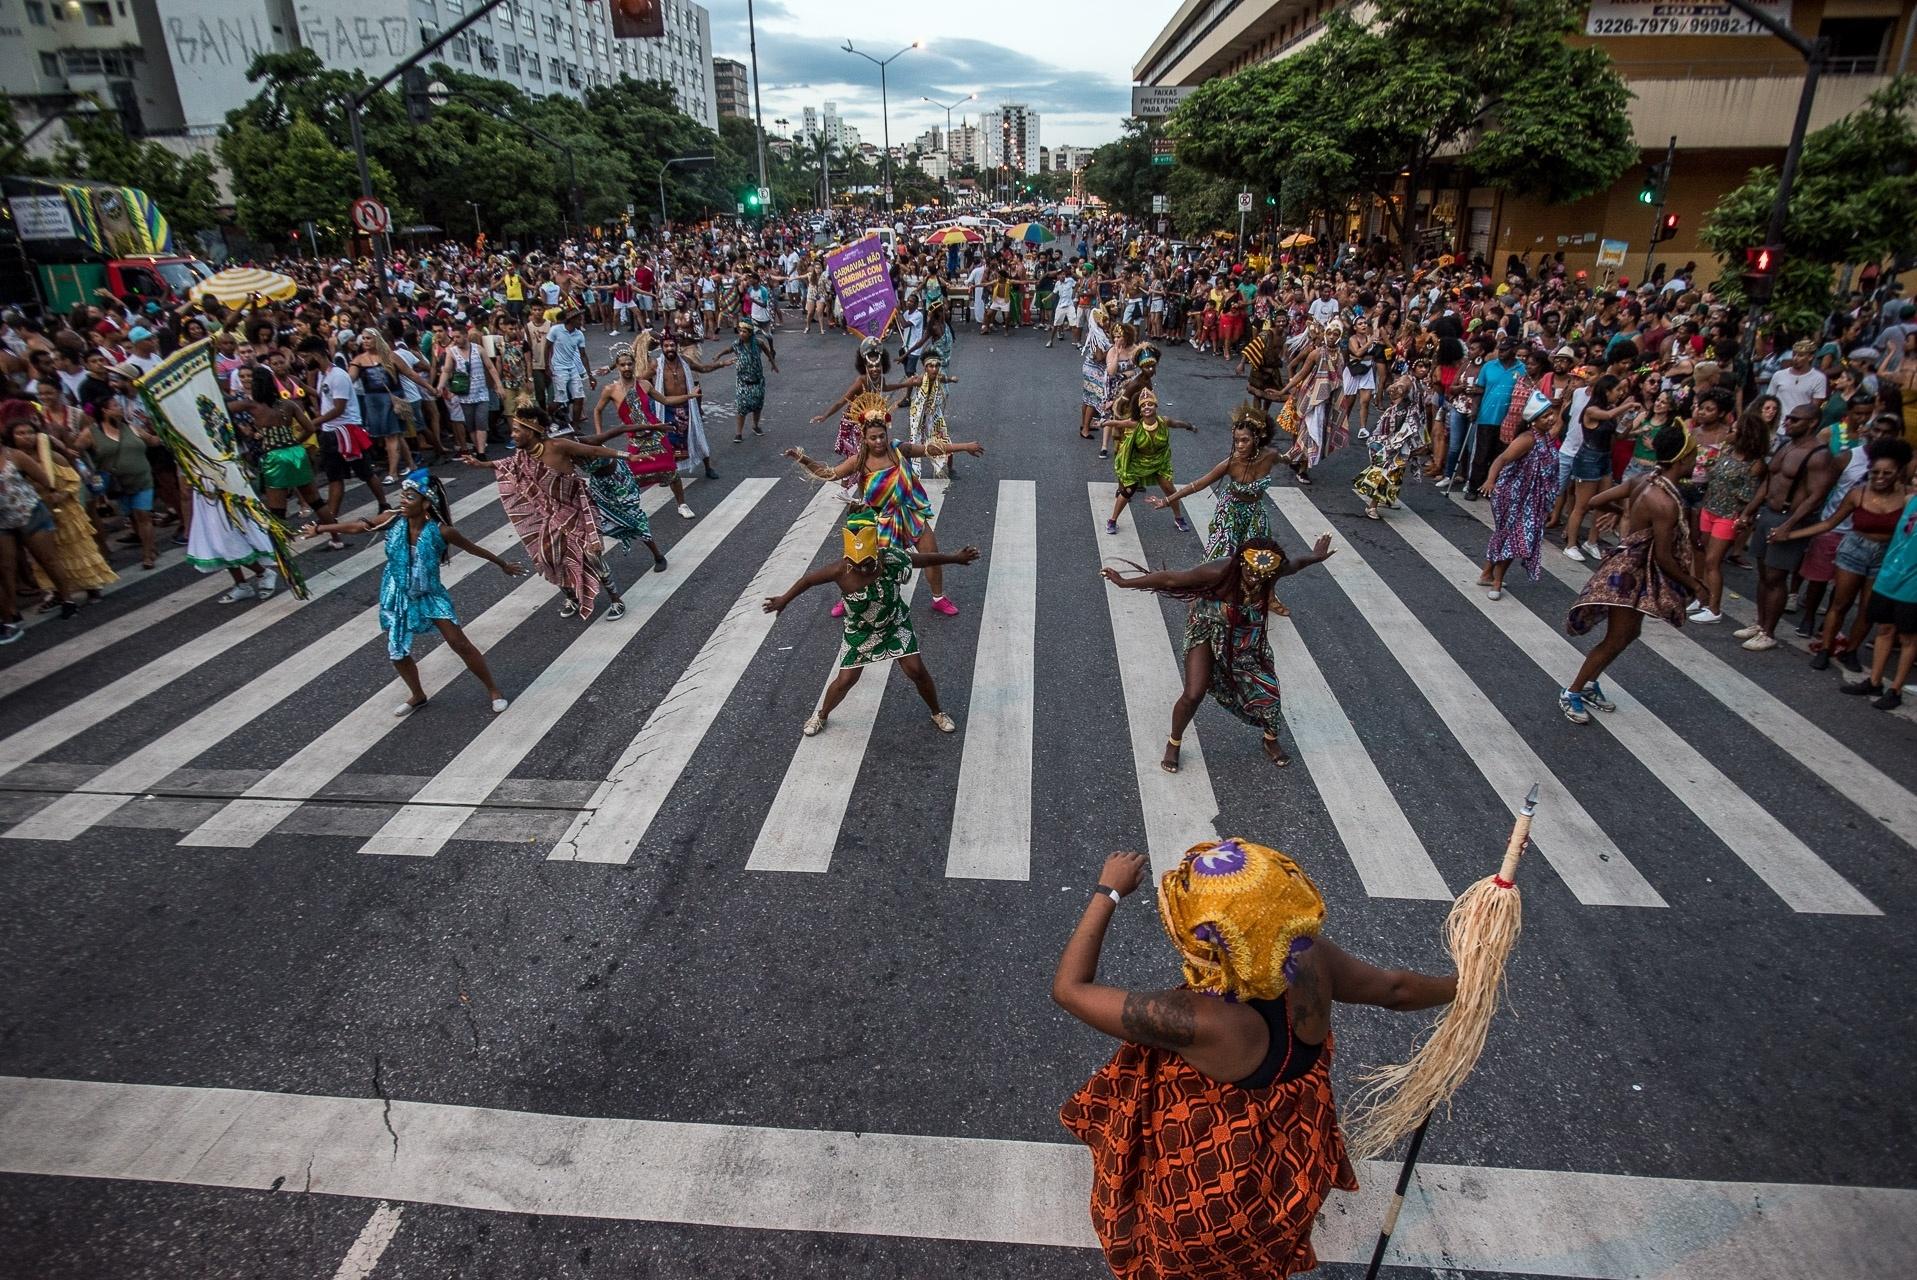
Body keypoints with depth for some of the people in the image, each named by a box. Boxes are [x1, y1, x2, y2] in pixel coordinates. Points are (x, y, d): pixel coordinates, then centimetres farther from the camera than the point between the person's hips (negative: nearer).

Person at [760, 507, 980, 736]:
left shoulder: (892, 559, -28)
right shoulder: (840, 570, -30)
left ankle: (937, 713, 27)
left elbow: (926, 558, -11)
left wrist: (956, 557, 0)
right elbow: (808, 580, -14)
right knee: (845, 680, 4)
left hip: (895, 624, 1)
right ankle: (821, 715, 34)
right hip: (860, 632, -1)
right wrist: (784, 600, -1)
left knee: (916, 670, 0)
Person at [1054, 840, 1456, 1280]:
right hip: (1292, 1160, 6)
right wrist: (1456, 987, 15)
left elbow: (1069, 988, -33)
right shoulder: (1309, 957, -27)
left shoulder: (1197, 1021, -44)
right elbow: (1395, 988, -6)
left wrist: (1108, 892, -24)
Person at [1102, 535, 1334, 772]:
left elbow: (1294, 565, 2)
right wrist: (1125, 583, -26)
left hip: (1247, 635, 4)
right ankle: (1173, 744, 19)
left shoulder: (1274, 571, -25)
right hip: (1209, 628, -4)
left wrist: (1314, 558, 22)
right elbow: (1170, 578, -31)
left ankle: (1271, 741, 34)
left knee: (1267, 688, 3)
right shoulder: (1221, 570, -37)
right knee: (1193, 695, -10)